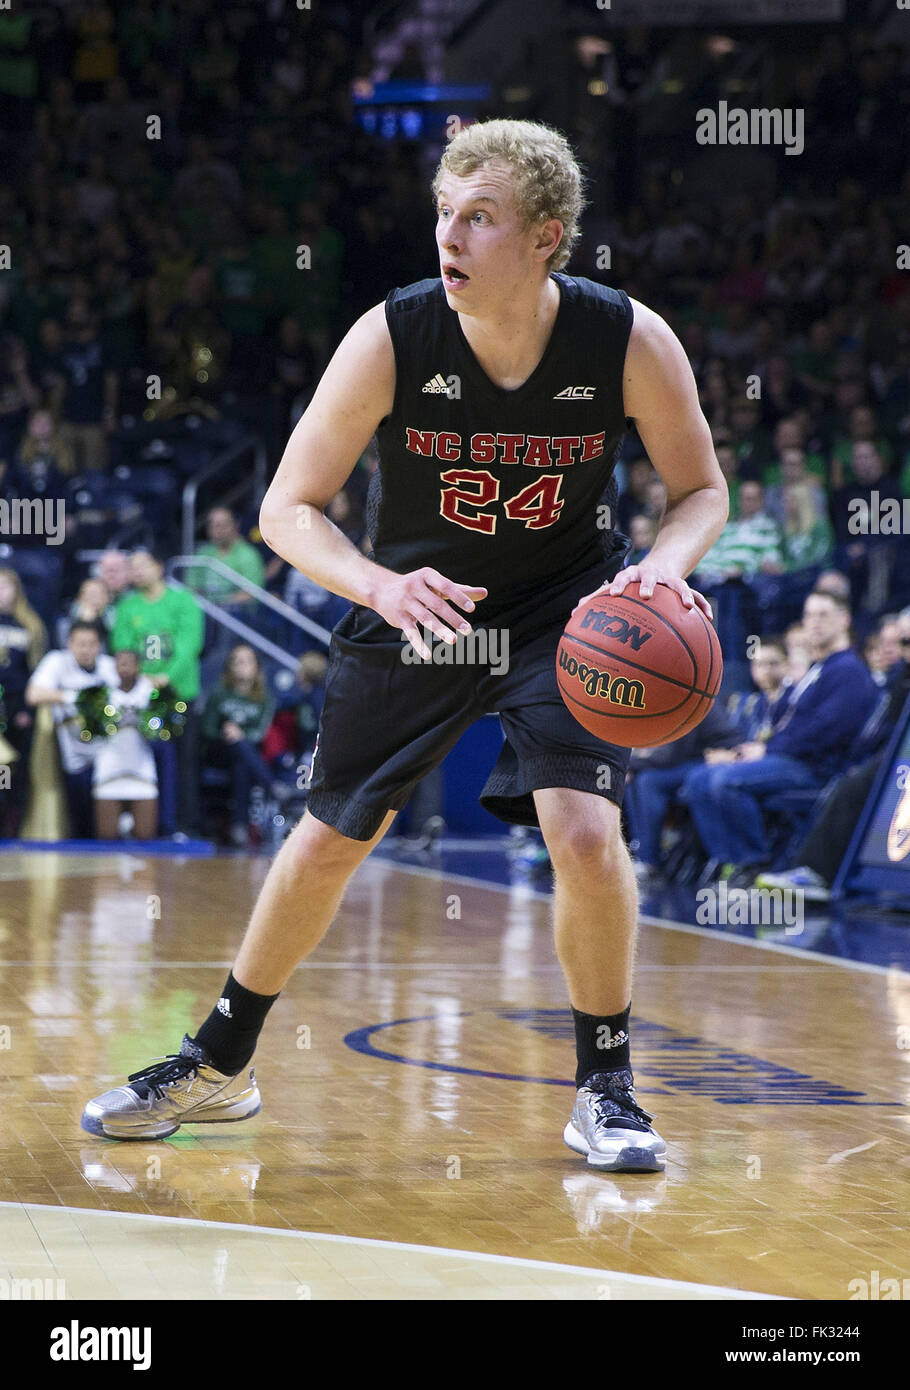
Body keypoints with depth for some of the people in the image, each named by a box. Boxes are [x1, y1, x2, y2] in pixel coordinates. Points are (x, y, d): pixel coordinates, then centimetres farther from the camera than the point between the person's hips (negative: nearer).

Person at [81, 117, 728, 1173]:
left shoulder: (630, 343, -23)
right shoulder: (389, 340, -24)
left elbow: (701, 490, -7)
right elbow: (287, 507, -17)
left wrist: (662, 567, -29)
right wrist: (378, 584, -36)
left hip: (564, 609, -1)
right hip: (412, 602, 1)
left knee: (584, 830, -20)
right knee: (328, 840, 9)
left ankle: (604, 1088, 2)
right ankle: (218, 1065, 29)